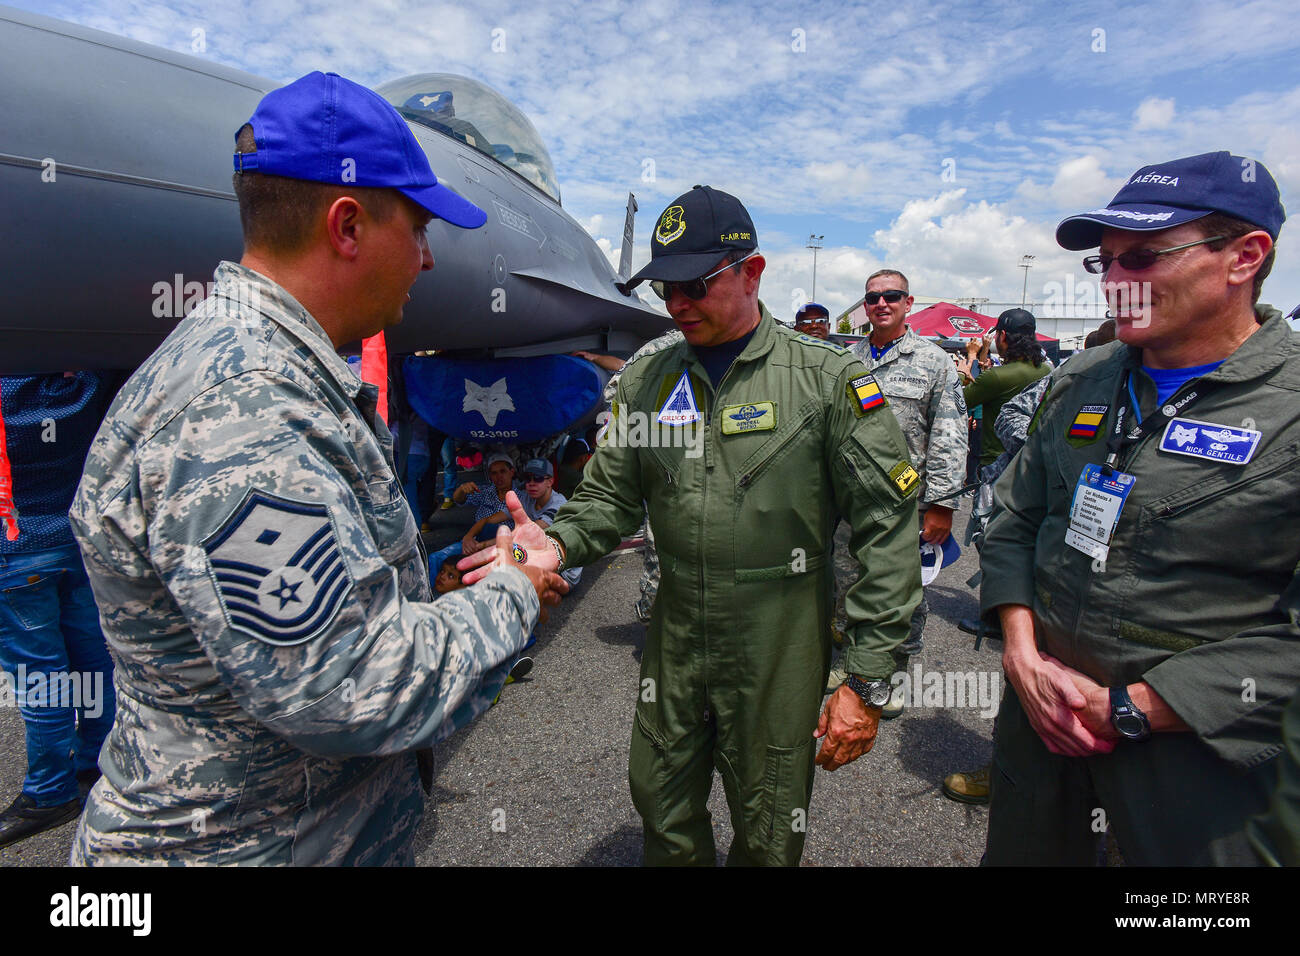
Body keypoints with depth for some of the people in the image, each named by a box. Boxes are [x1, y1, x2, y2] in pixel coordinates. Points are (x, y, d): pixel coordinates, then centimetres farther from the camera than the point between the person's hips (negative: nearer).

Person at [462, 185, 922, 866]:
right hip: (674, 641, 4)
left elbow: (888, 531, -12)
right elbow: (611, 496, 6)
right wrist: (559, 543, -16)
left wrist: (867, 682, -13)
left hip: (777, 652, -3)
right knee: (663, 817, 21)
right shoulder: (643, 382, 2)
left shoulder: (829, 380, -11)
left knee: (767, 839, 17)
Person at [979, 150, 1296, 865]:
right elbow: (1016, 515, 6)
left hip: (1194, 748, -4)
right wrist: (1020, 649, -6)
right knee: (1019, 851, 23)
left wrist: (1127, 707, -19)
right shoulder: (1081, 380, 3)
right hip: (1038, 707, 5)